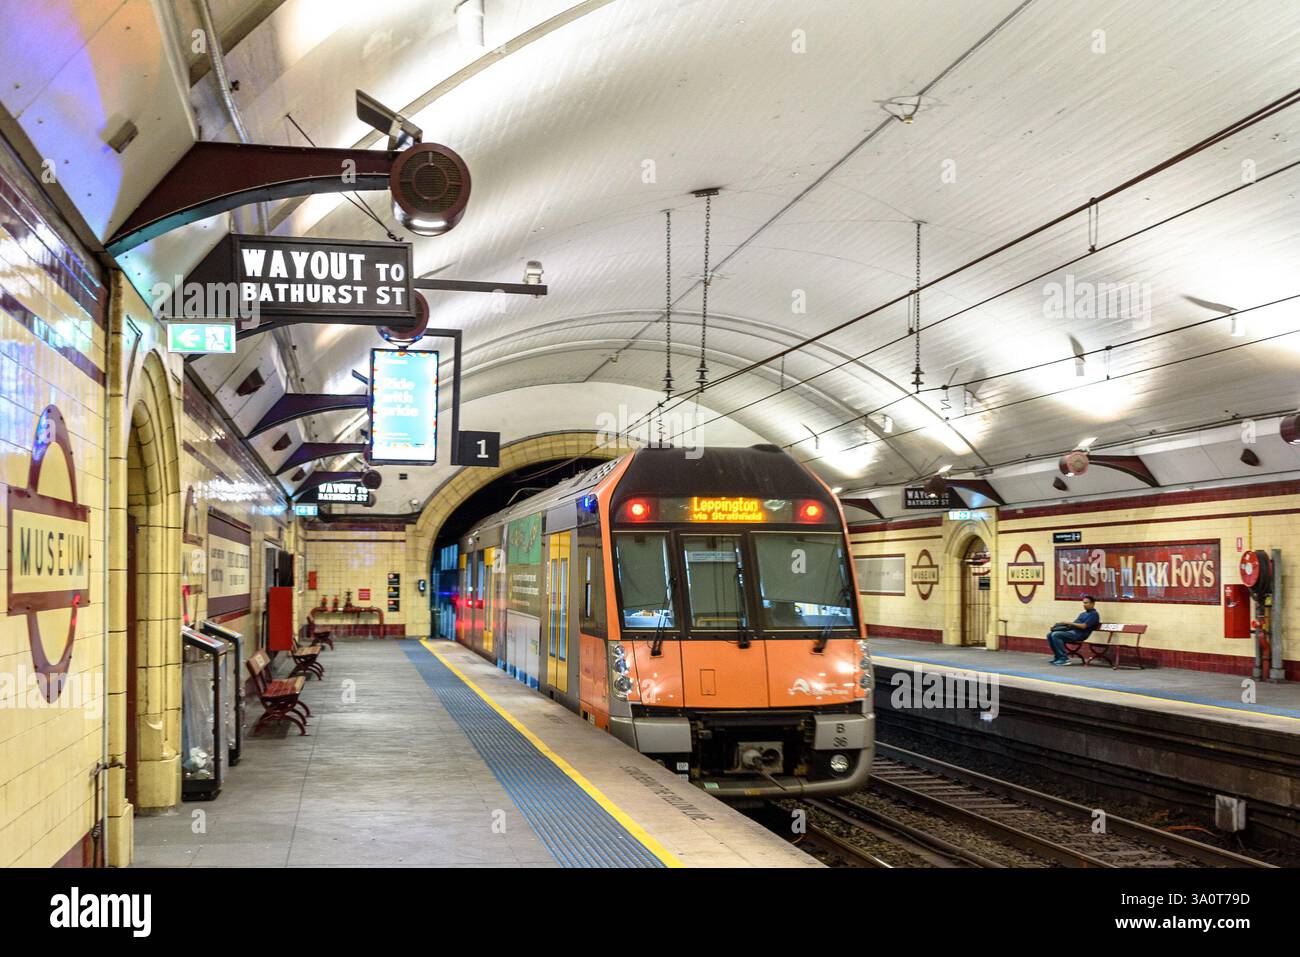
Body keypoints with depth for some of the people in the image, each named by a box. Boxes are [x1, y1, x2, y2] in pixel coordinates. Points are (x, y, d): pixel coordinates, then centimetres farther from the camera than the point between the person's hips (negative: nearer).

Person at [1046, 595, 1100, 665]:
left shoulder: (1094, 614, -4)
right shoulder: (1084, 614, 26)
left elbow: (1083, 626, -15)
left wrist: (1070, 623, -10)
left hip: (1079, 634, -10)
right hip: (1072, 631, 10)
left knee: (1055, 635, -25)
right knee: (1050, 635, -4)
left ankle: (1064, 658, -23)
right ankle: (1058, 657, -4)